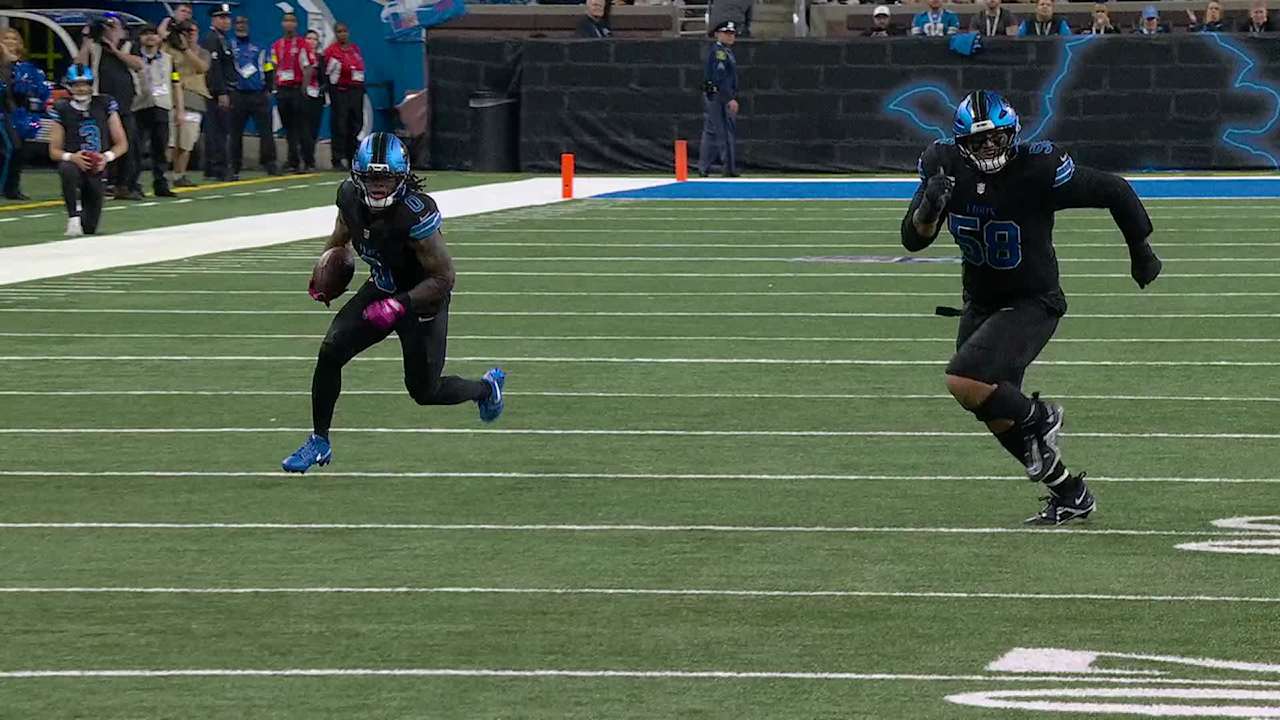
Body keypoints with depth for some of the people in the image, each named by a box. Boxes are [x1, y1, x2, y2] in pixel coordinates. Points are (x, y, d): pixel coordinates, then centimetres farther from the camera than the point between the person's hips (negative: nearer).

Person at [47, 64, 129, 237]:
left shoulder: (105, 105, 1)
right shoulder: (61, 109, -2)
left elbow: (122, 144, 4)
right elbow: (54, 151, 0)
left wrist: (107, 157, -16)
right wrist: (71, 157, -22)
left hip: (96, 169, 2)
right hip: (74, 163, -2)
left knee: (89, 229, 0)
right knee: (68, 170, -41)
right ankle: (74, 216, -23)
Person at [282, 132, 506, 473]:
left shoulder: (415, 215, -34)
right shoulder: (350, 196, -15)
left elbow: (443, 278, -26)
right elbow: (342, 232, 11)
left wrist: (399, 306, -32)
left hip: (421, 300, -5)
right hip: (380, 289, 5)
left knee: (425, 391, 5)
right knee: (330, 352, -11)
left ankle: (487, 387, 36)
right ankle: (319, 441, 4)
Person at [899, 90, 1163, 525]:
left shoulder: (1037, 170, -25)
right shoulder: (945, 165, -10)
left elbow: (1116, 191, -13)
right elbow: (913, 240, -9)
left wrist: (1140, 252, 0)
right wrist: (929, 206, -31)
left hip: (1032, 304, -7)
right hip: (980, 304, 7)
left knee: (964, 383, -25)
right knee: (993, 412, 13)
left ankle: (1037, 418, 3)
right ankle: (1070, 495, 29)